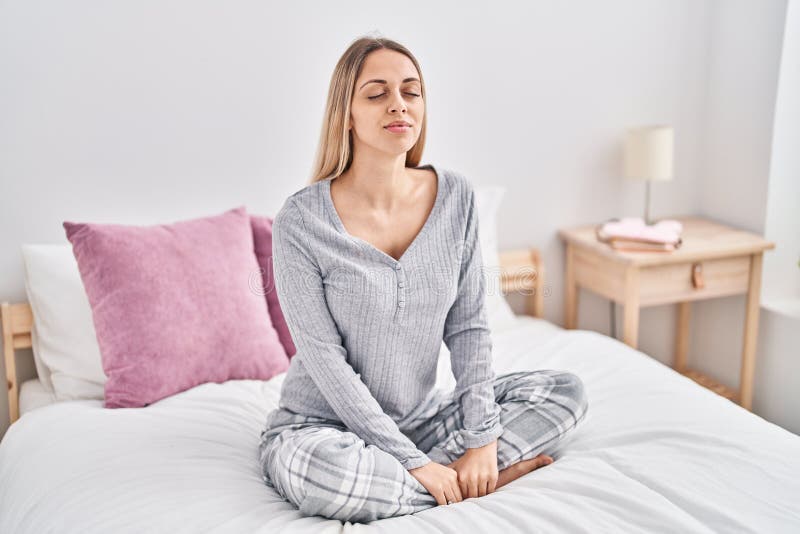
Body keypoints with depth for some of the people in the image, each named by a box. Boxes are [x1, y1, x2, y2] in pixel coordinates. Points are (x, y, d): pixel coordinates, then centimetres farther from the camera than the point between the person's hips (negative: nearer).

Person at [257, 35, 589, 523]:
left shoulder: (455, 196, -5)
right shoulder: (302, 221, -18)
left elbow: (468, 326, -3)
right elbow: (325, 361, -19)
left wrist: (482, 438, -12)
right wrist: (412, 462, -21)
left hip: (421, 418, 4)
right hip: (321, 425, -3)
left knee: (568, 391, -4)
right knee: (326, 472, -38)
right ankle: (490, 478, -12)